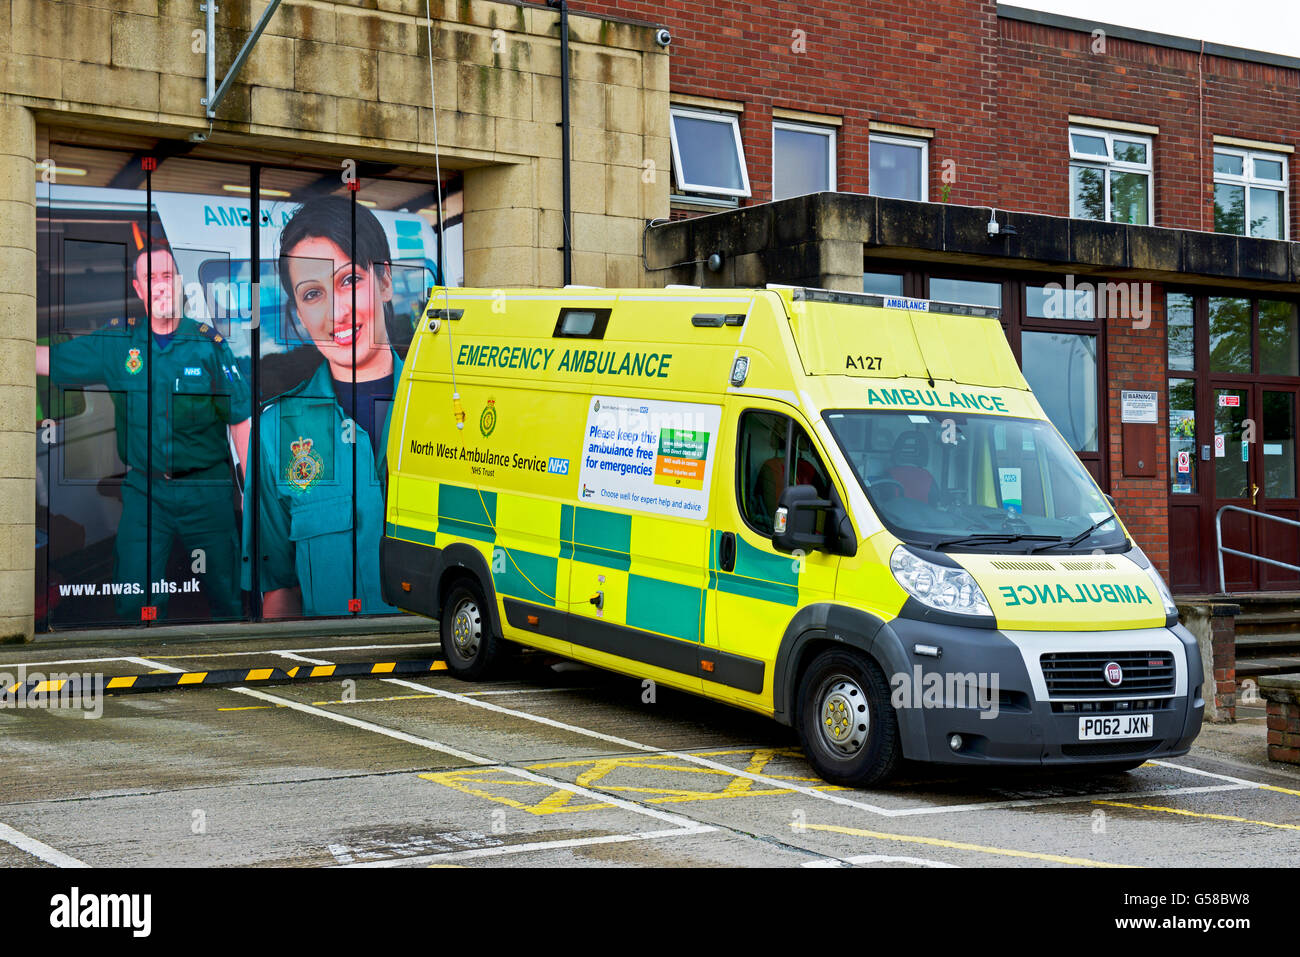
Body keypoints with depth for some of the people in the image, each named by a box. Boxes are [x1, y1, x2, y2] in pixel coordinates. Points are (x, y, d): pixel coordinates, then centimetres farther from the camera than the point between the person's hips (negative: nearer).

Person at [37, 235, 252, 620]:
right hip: (144, 490, 1)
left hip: (207, 491, -1)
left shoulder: (209, 343, -5)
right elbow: (49, 359, 5)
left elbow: (240, 419, -2)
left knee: (227, 595, 8)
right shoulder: (117, 340, 0)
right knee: (135, 602, 0)